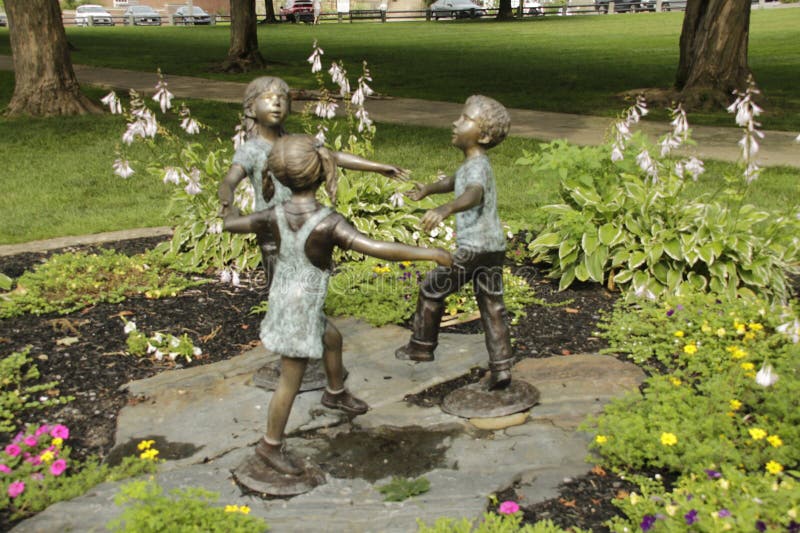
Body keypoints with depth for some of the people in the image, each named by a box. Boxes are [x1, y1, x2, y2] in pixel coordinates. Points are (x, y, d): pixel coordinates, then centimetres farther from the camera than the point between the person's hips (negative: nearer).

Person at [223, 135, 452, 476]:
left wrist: (232, 213, 31)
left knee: (332, 338, 30)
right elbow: (378, 249, -38)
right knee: (291, 381, 11)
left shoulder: (276, 215, -9)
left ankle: (335, 392, 54)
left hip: (285, 303, 7)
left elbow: (231, 224, 7)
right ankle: (271, 445, 29)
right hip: (300, 313, -7)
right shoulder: (329, 223, -29)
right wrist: (430, 253, -31)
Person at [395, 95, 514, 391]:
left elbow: (474, 194, -40)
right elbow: (454, 181, 35)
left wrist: (444, 209, -55)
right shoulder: (471, 164, 13)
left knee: (431, 289, 8)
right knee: (492, 306, 10)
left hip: (473, 248, -9)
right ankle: (501, 368, 11)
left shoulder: (477, 166, -17)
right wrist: (427, 189, 29)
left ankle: (422, 345, 24)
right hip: (494, 246, 9)